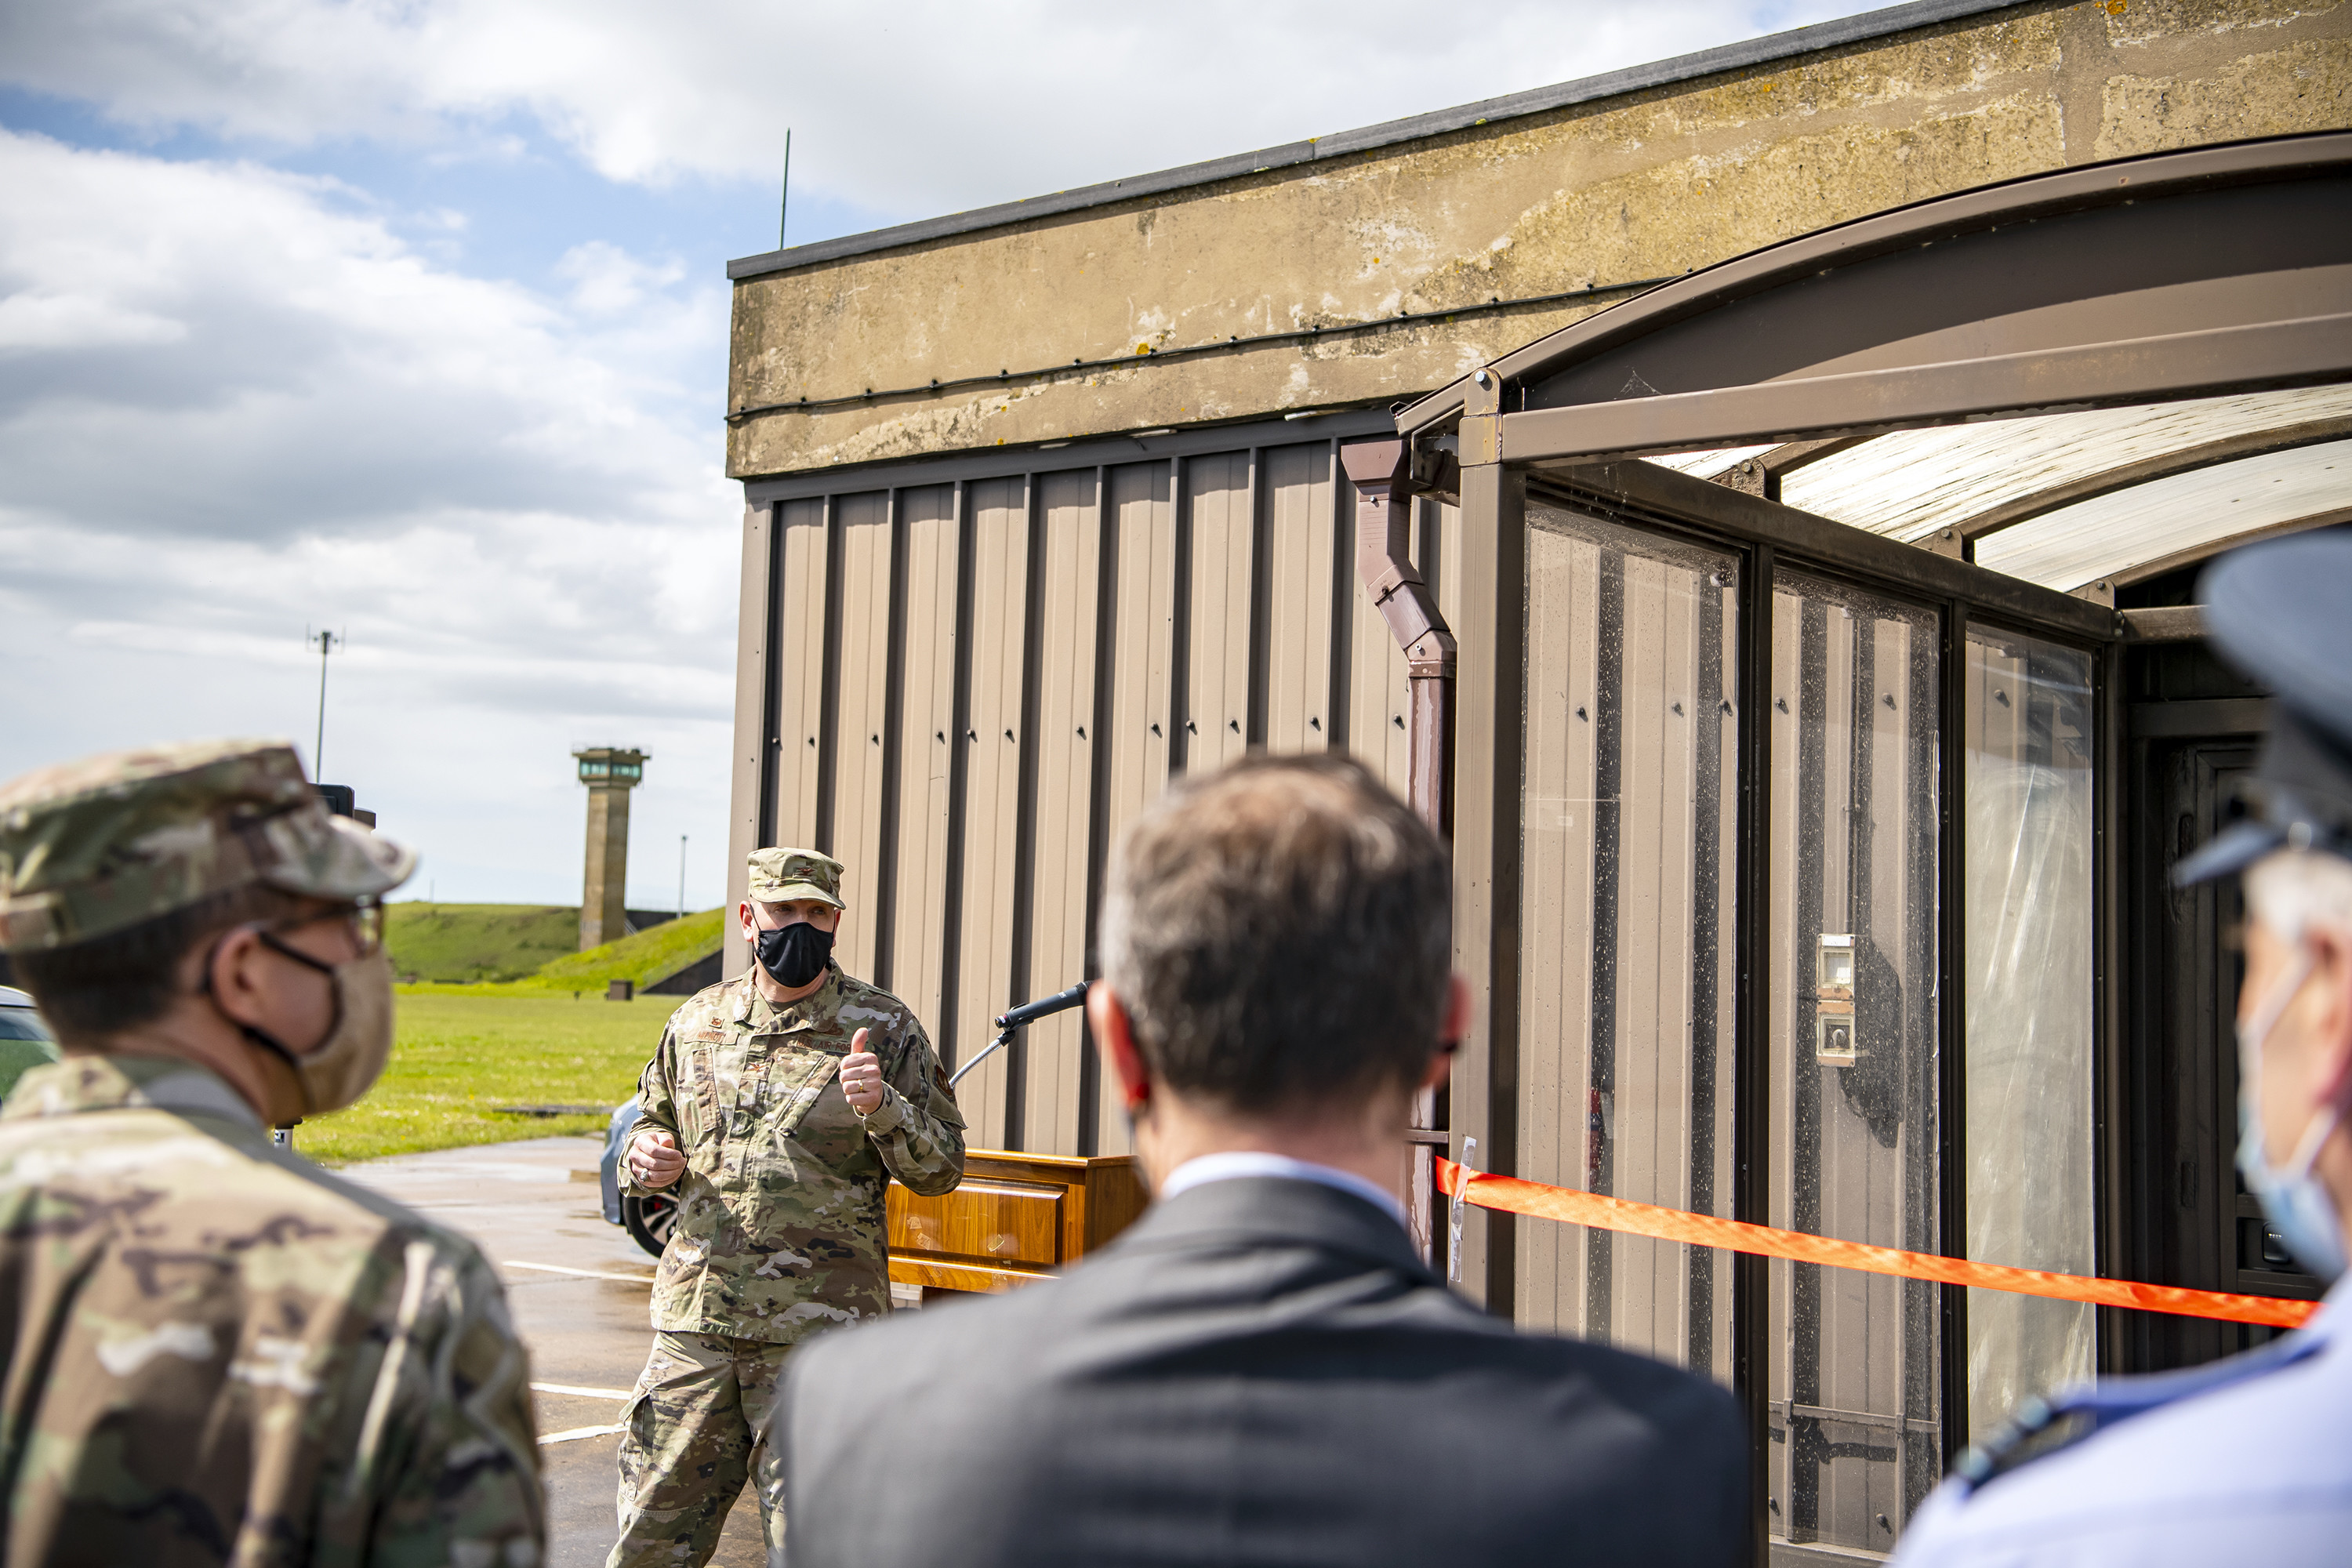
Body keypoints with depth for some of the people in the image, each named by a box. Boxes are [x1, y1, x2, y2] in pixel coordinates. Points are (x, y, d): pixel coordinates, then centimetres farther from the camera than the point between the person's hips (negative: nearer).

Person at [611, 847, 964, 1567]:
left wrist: (883, 1106, -20)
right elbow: (651, 1125, 25)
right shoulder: (698, 1022, 11)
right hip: (695, 1319, 4)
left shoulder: (884, 1028, -1)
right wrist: (644, 1159, 1)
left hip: (821, 1334, -4)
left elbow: (942, 1168, -1)